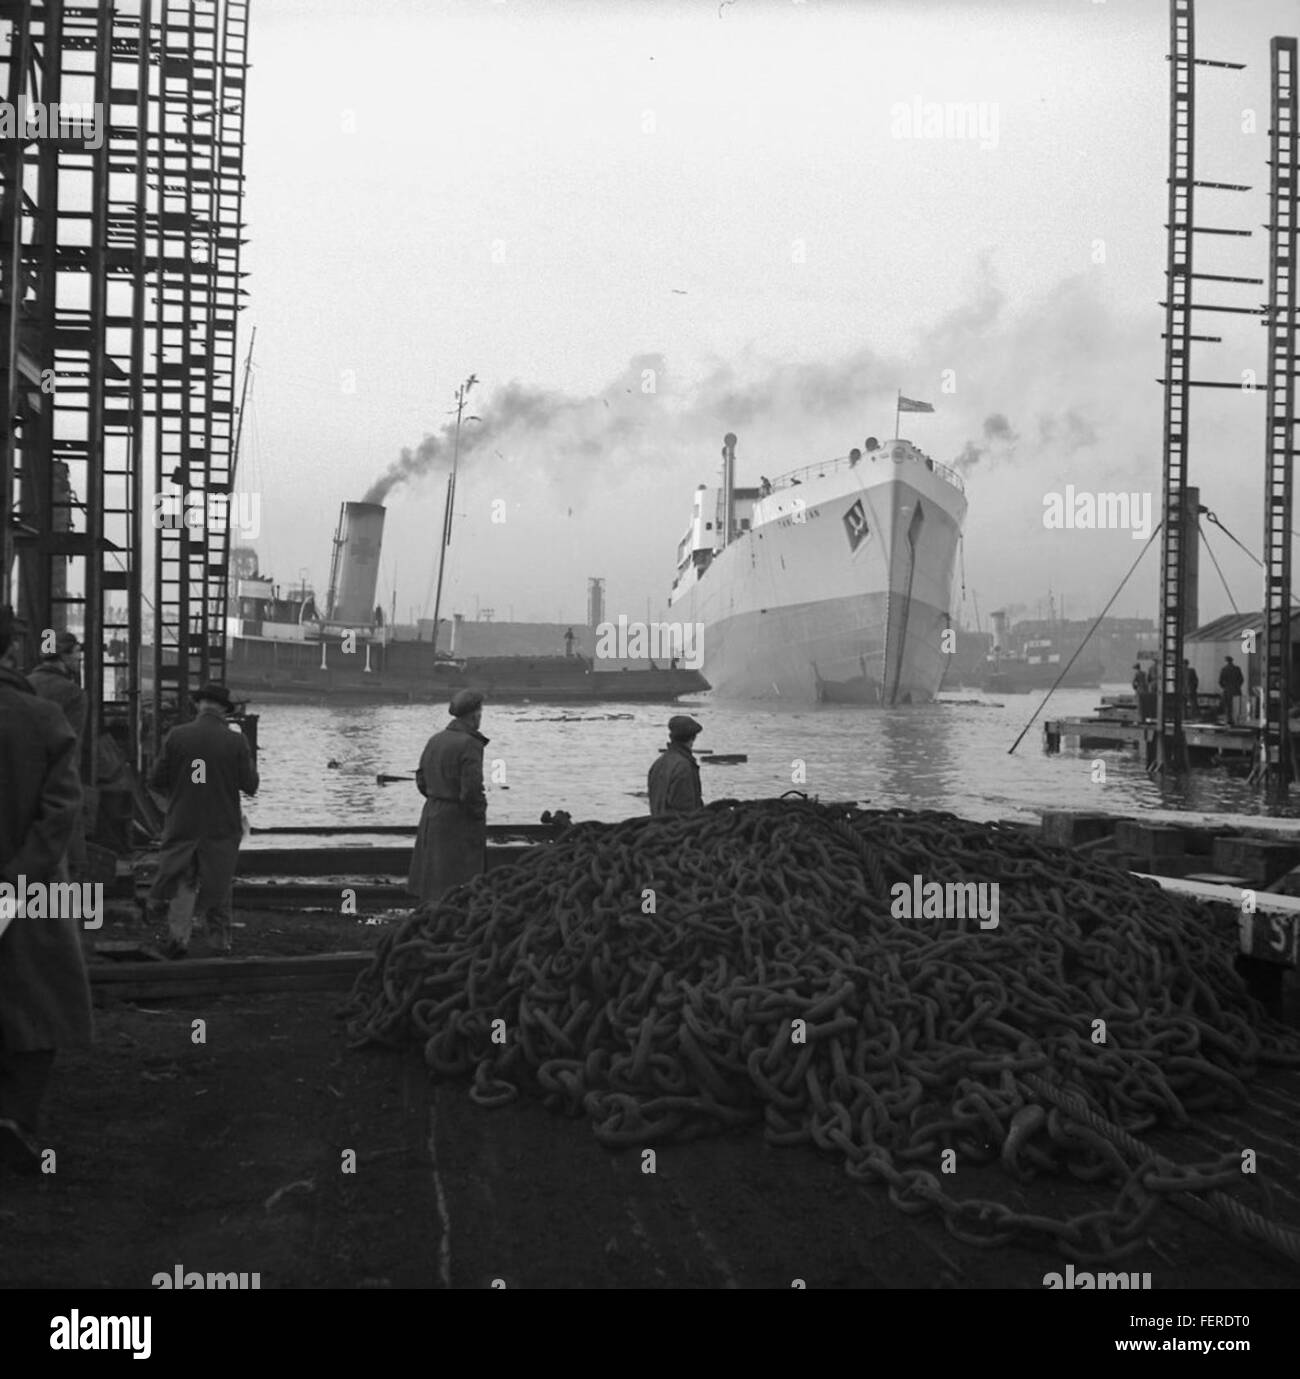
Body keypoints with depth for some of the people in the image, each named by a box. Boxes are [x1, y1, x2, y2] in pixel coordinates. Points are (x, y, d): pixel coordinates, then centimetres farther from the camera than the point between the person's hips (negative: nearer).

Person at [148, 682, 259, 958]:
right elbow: (250, 785, -7)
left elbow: (156, 781, -3)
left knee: (183, 883, 11)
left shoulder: (176, 736, -7)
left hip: (182, 825, 0)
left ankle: (178, 933, -6)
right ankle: (222, 941, 20)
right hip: (222, 829, 0)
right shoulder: (236, 741, -11)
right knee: (220, 886, 15)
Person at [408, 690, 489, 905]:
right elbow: (471, 790, -21)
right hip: (459, 822, -8)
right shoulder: (469, 744, -17)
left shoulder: (434, 740, 6)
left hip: (431, 818, 8)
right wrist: (480, 815, -5)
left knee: (433, 887, 15)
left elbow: (421, 781, 10)